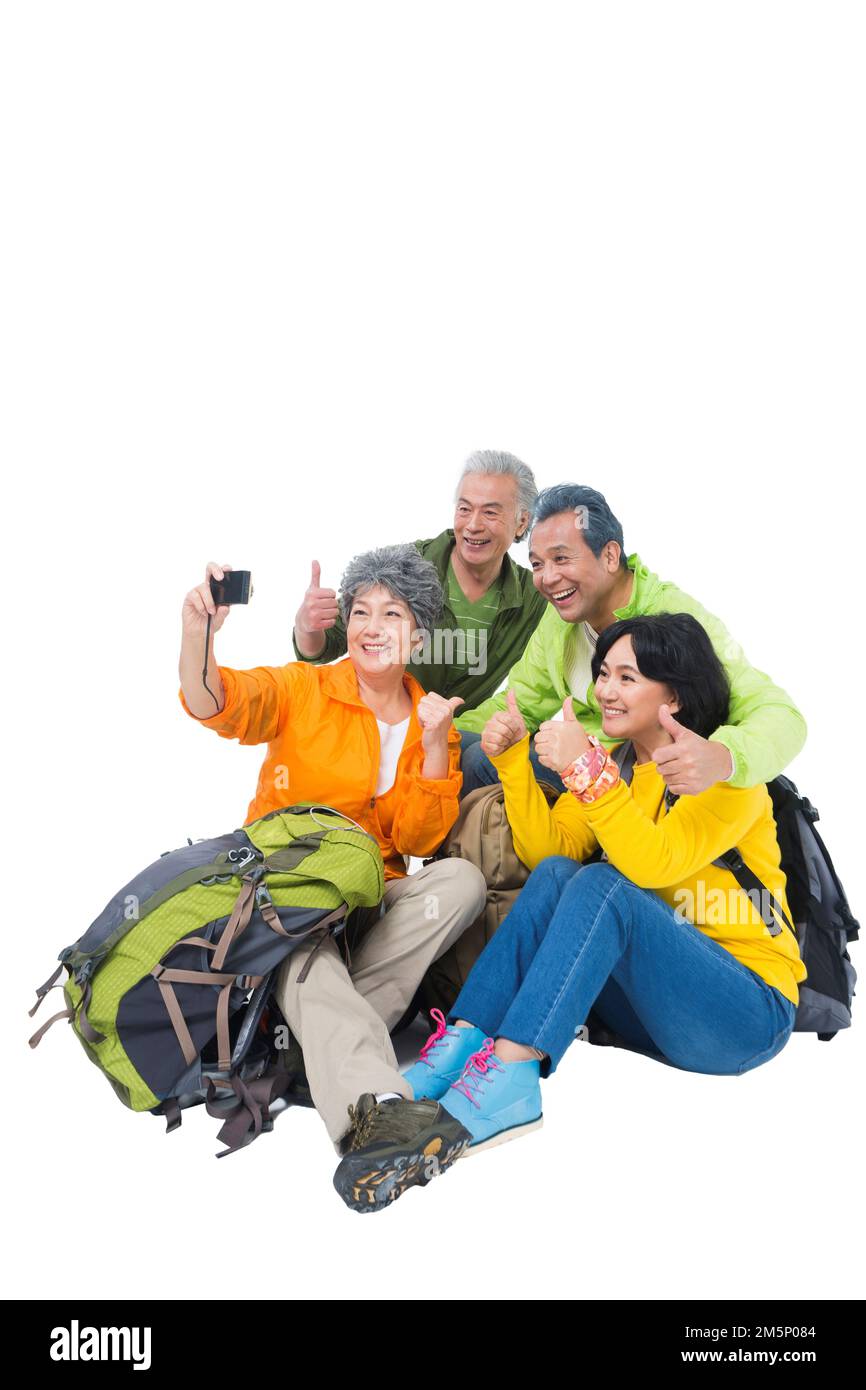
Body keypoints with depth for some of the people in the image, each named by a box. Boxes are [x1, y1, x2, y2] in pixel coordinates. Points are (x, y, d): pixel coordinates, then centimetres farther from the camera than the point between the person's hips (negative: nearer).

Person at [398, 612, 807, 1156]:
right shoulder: (613, 765, 11)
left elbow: (654, 864, -26)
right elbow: (547, 849, -3)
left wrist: (587, 770, -32)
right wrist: (515, 759, -11)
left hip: (750, 1012, -6)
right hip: (650, 1004, 6)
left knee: (602, 885, -29)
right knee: (556, 874, -17)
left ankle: (511, 1075, -40)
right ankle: (462, 1044, -29)